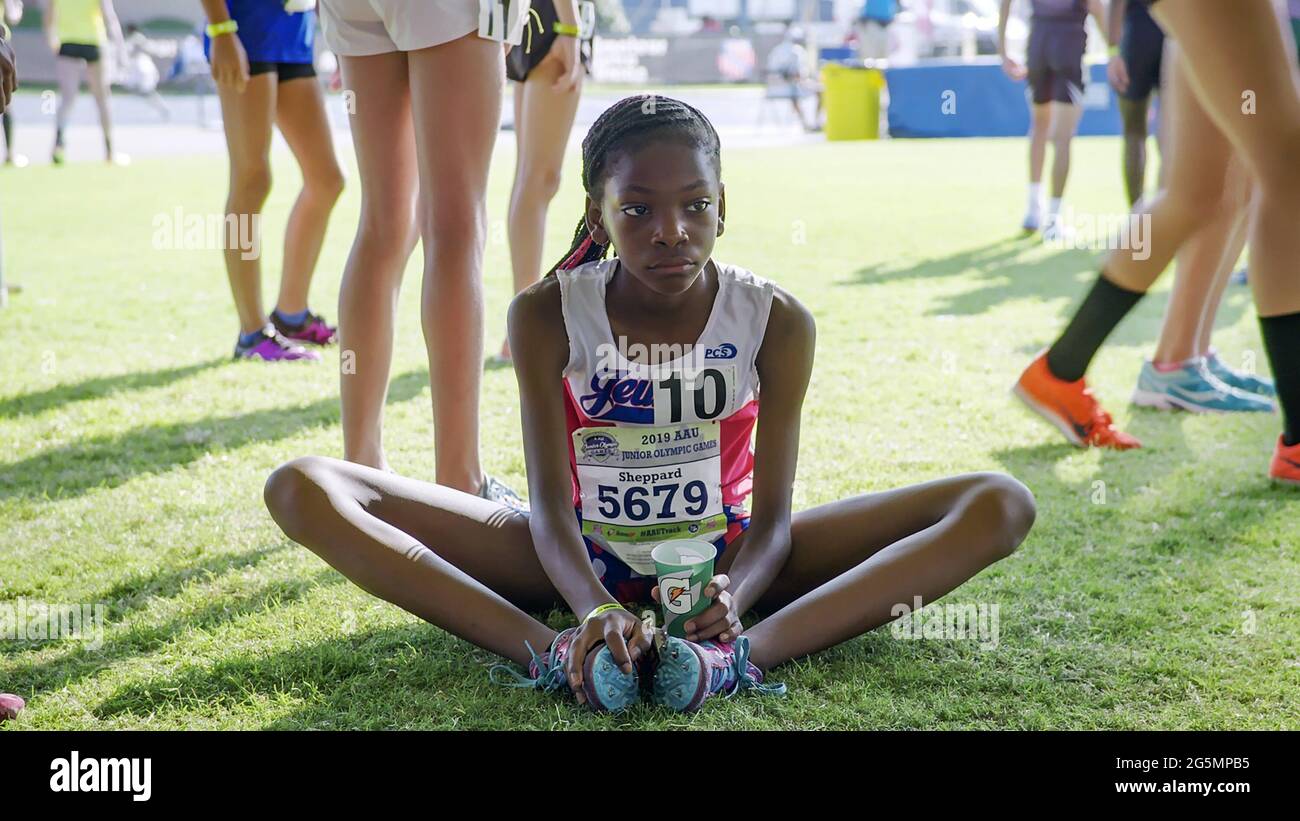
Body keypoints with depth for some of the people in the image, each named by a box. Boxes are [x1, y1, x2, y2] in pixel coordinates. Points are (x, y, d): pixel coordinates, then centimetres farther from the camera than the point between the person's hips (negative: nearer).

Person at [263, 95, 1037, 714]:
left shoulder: (776, 321, -13)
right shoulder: (547, 316, -14)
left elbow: (773, 515, -16)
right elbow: (550, 504, -20)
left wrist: (732, 596, -40)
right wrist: (594, 609, -41)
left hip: (719, 558, 1)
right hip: (585, 561, 0)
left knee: (1000, 503, -21)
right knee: (304, 488, -20)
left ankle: (740, 655, -41)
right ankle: (549, 652, -39)